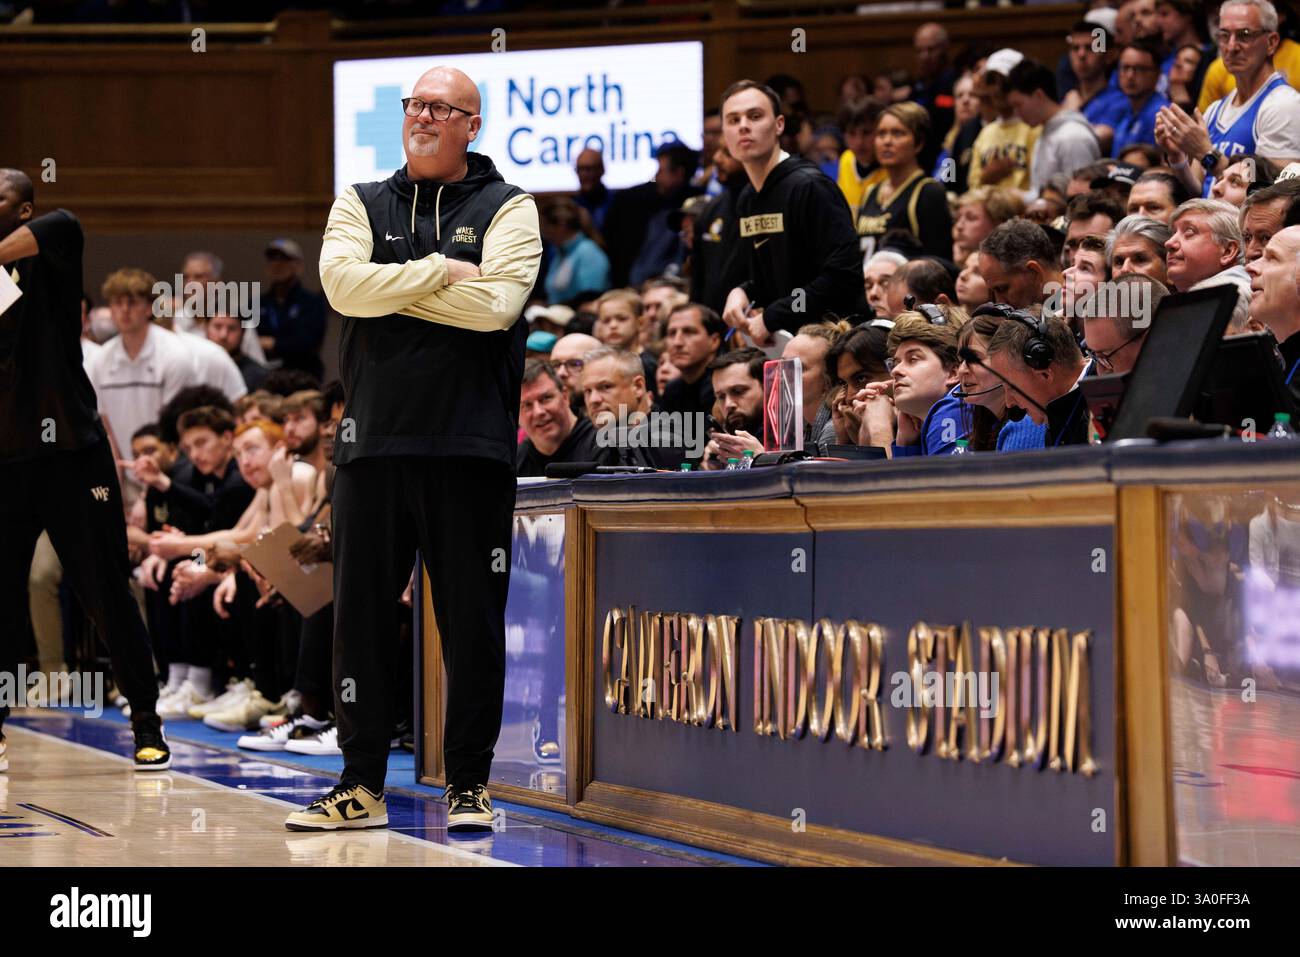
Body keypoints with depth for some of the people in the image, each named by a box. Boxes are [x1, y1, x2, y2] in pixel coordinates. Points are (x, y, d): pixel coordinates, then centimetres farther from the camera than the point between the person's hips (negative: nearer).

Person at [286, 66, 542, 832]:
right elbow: (344, 284, -6)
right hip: (374, 442, 3)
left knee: (475, 624, 1)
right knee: (361, 617, 4)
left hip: (472, 447, -2)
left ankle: (470, 782, 11)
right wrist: (441, 271, -8)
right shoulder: (362, 206, 14)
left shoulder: (506, 209, 5)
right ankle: (362, 784, 13)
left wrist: (391, 287, -7)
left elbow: (497, 303, -12)